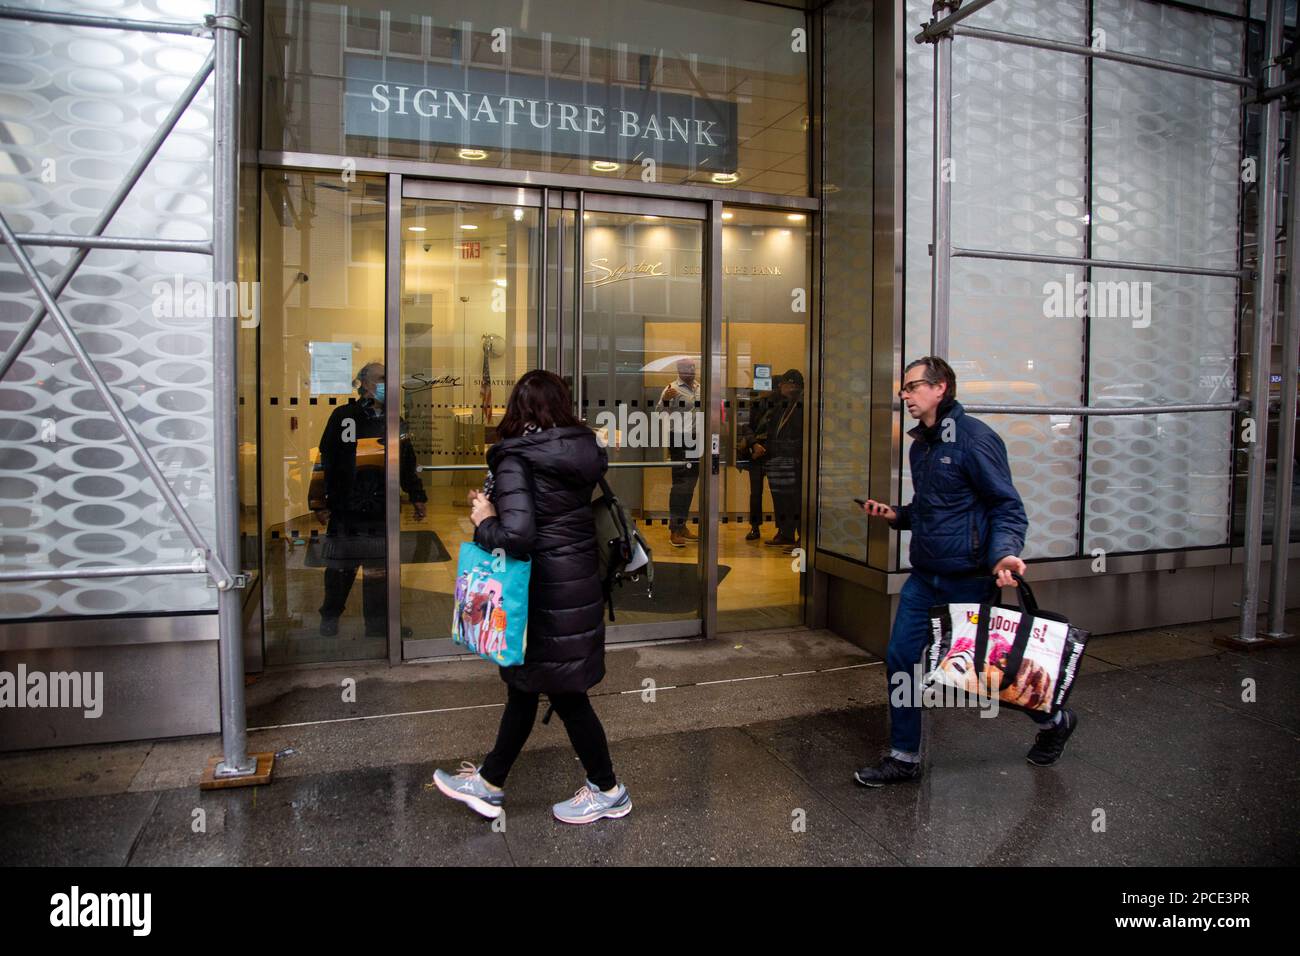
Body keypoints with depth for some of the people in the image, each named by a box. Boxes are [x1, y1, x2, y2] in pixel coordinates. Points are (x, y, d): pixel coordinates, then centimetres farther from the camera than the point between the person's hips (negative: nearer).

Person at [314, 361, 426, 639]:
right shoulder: (343, 417, -2)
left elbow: (408, 463, 16)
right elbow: (325, 461, -4)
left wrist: (417, 497, 14)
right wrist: (322, 502, -7)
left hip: (381, 511, 3)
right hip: (345, 509, -3)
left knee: (379, 569, 9)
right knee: (340, 568, 6)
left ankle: (378, 624, 19)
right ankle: (329, 619, 24)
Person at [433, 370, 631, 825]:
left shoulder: (515, 460, -18)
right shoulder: (583, 451, 3)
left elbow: (517, 535, -29)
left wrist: (484, 522, -9)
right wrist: (495, 506, 7)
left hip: (547, 595, -8)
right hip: (581, 584, 8)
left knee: (566, 695, 9)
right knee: (524, 686, 18)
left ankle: (607, 790, 27)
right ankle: (489, 783, 34)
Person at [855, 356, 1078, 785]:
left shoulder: (975, 437, -14)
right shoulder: (920, 446, 12)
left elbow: (1008, 505, -16)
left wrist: (1004, 553, -32)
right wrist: (896, 514, 8)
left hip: (969, 580, -7)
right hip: (925, 579, 7)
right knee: (900, 660, 3)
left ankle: (1054, 721, 38)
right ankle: (904, 758, 18)